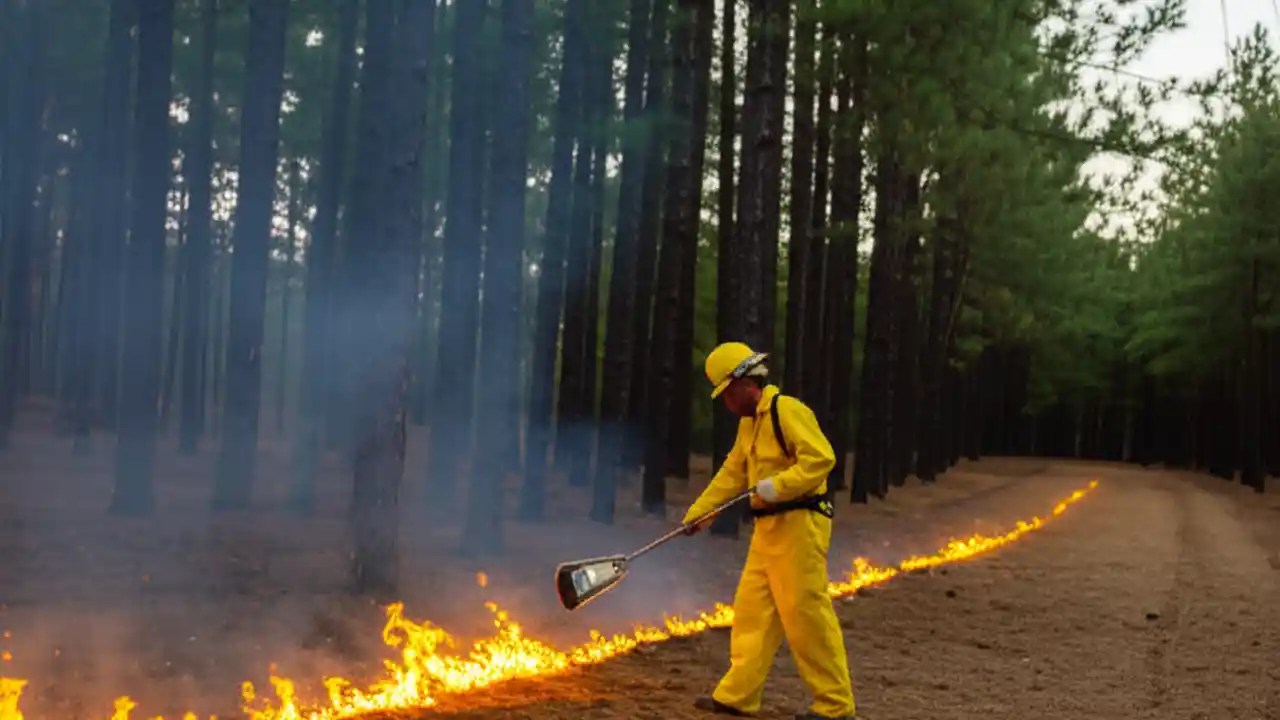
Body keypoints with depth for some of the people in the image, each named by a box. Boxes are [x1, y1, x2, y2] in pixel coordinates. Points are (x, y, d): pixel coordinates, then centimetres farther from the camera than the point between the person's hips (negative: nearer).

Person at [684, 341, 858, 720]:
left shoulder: (787, 410, -13)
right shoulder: (749, 423, 17)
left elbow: (820, 458, -22)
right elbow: (731, 473, 23)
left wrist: (773, 488, -22)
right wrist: (696, 512, 18)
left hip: (799, 525, -10)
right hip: (769, 527, 10)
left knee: (806, 614, -7)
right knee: (752, 610, 9)